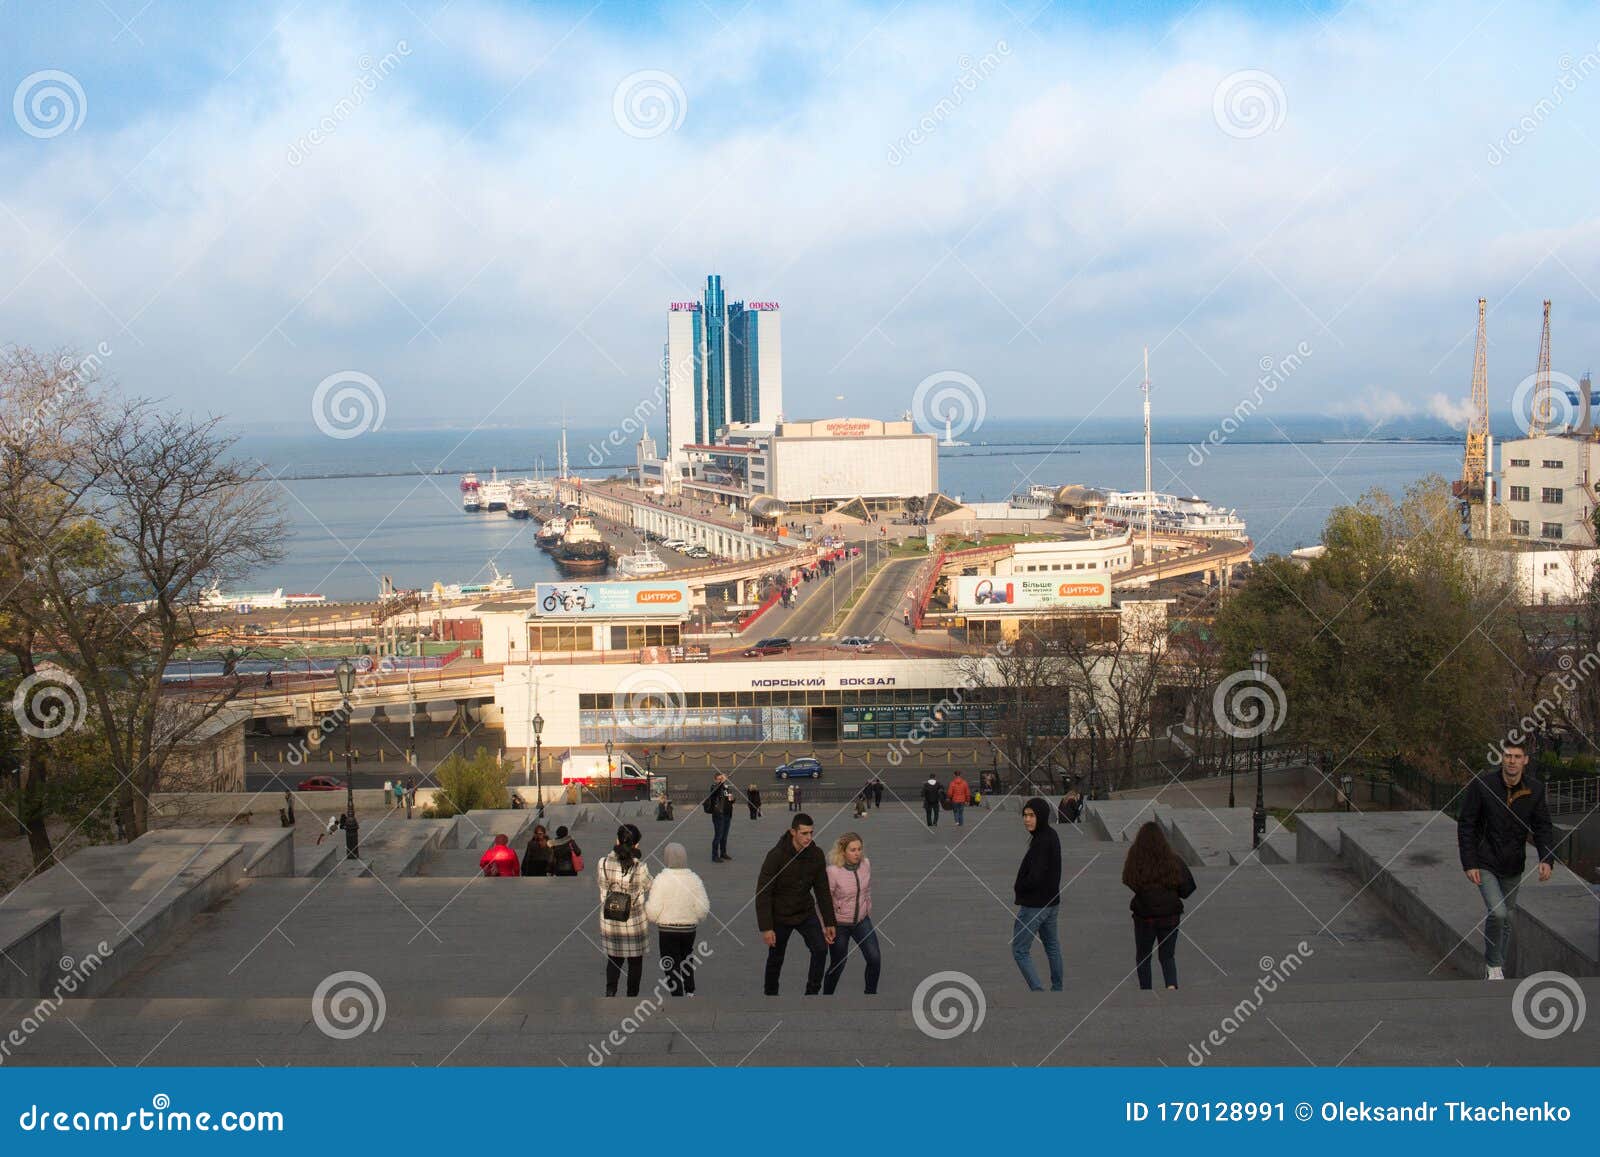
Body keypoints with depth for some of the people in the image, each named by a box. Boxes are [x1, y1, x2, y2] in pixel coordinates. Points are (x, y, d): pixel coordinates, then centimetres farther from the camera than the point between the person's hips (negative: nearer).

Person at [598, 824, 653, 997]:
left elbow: (603, 887, 0)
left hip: (610, 920, 2)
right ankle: (632, 995, 24)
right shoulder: (640, 867, -20)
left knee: (614, 957, 19)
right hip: (634, 921, -2)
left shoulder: (604, 863, -12)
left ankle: (610, 990, 5)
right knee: (635, 960, 16)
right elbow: (647, 888, -3)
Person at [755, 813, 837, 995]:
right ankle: (770, 992, 31)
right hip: (780, 916, -3)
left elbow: (823, 890, 1)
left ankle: (812, 992, 0)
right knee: (776, 959, 9)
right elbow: (763, 893, -20)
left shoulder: (816, 854, -8)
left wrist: (829, 922, 0)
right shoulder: (776, 855, -22)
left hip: (806, 912, 3)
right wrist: (766, 928, -22)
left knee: (821, 949, -13)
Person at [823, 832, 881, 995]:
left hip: (862, 921, 4)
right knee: (838, 965, 9)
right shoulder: (833, 871, -24)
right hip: (839, 925, -4)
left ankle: (871, 993, 17)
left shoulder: (866, 864, -9)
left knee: (875, 959, -4)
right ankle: (827, 995, 32)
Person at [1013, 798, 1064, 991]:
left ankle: (1038, 990, -10)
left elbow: (1034, 878, -27)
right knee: (1052, 946, 21)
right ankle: (1057, 988, 31)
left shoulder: (1041, 841, -24)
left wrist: (1017, 888, -9)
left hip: (1034, 905, -10)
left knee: (1020, 950, -3)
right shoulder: (1052, 837, 6)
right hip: (1052, 902, 10)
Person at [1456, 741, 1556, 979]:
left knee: (1506, 919, 14)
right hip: (1485, 863, -4)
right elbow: (1465, 825, -11)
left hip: (1513, 866, 4)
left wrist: (1547, 859, -20)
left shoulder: (1535, 790, -7)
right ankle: (1494, 963, 1)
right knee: (1497, 913, -20)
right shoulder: (1481, 785, -17)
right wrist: (1469, 864, -16)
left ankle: (1498, 967, 31)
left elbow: (1543, 828, -3)